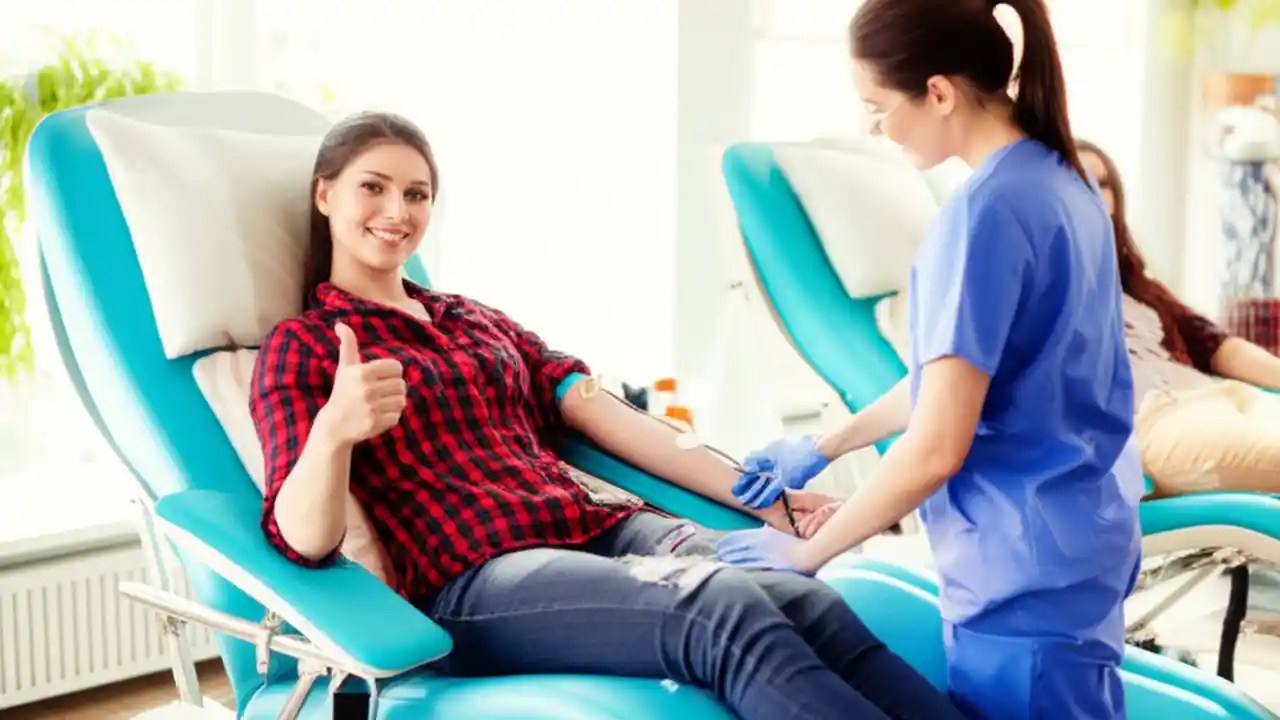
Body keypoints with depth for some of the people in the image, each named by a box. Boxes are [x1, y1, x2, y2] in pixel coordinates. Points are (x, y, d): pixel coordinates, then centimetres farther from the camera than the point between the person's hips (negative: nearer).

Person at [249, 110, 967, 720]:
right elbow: (304, 539, -6)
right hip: (476, 579, -5)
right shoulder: (300, 346, 9)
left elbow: (604, 414, 17)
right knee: (729, 614, -33)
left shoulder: (478, 320, 27)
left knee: (808, 602, -25)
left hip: (604, 530, 6)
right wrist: (333, 430, -29)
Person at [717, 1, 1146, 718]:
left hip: (1024, 573, -9)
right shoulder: (1062, 180, 7)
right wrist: (824, 447, 20)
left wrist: (807, 552, -8)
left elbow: (935, 448, -21)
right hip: (1073, 548, 9)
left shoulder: (988, 209, -21)